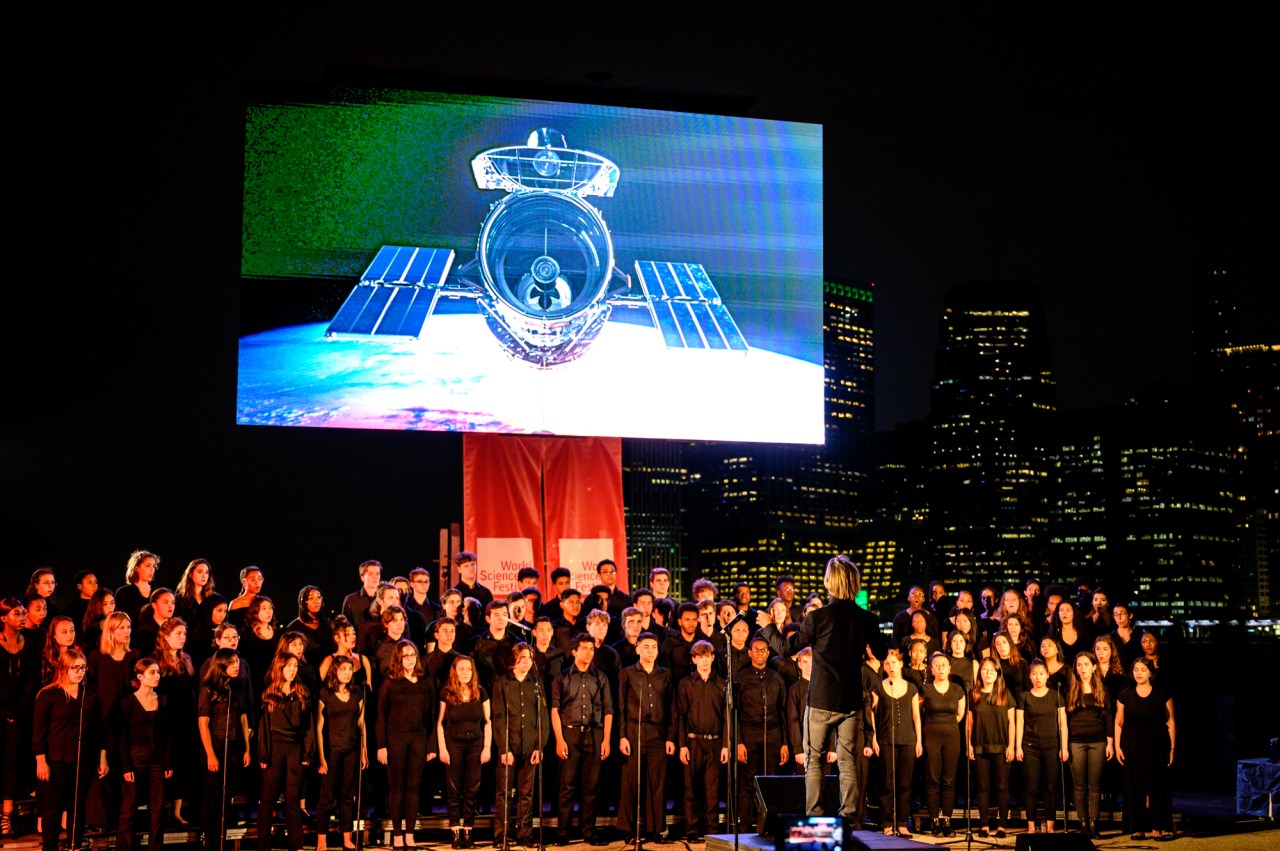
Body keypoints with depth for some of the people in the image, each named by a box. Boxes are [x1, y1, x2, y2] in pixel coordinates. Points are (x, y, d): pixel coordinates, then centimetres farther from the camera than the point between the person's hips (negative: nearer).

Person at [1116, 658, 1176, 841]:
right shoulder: (1125, 695, 6)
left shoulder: (1162, 694, 2)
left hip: (1157, 745, -1)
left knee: (1157, 785, -4)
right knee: (1135, 786, 0)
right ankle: (1138, 828, 5)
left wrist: (1172, 748, -2)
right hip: (1132, 746, 1)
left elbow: (1171, 722, 2)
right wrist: (1117, 746, 1)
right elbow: (1119, 722, 8)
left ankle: (1158, 828, 0)